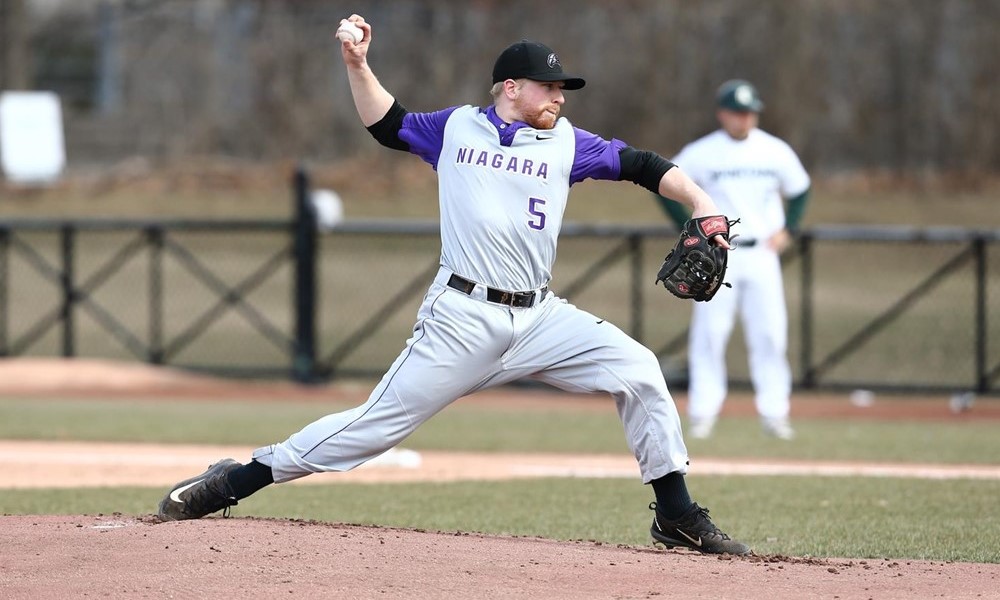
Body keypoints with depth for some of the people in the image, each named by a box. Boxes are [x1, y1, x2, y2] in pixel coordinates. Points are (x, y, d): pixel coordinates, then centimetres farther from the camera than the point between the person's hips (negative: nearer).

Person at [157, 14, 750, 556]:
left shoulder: (565, 142, 11)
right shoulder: (456, 127, 10)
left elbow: (642, 165, 7)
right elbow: (388, 123, 23)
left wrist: (701, 202, -7)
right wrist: (358, 65, 11)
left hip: (541, 317, 2)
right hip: (462, 320, -2)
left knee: (638, 370, -14)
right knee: (379, 422, -7)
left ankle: (677, 515, -4)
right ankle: (236, 480, 3)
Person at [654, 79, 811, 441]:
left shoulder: (776, 151, 3)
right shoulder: (701, 153, -4)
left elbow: (799, 190, 17)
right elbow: (665, 187, 4)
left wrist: (787, 230, 4)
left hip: (762, 253, 2)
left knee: (770, 333, -2)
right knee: (709, 334, -4)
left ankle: (773, 411, 4)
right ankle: (703, 411, 2)